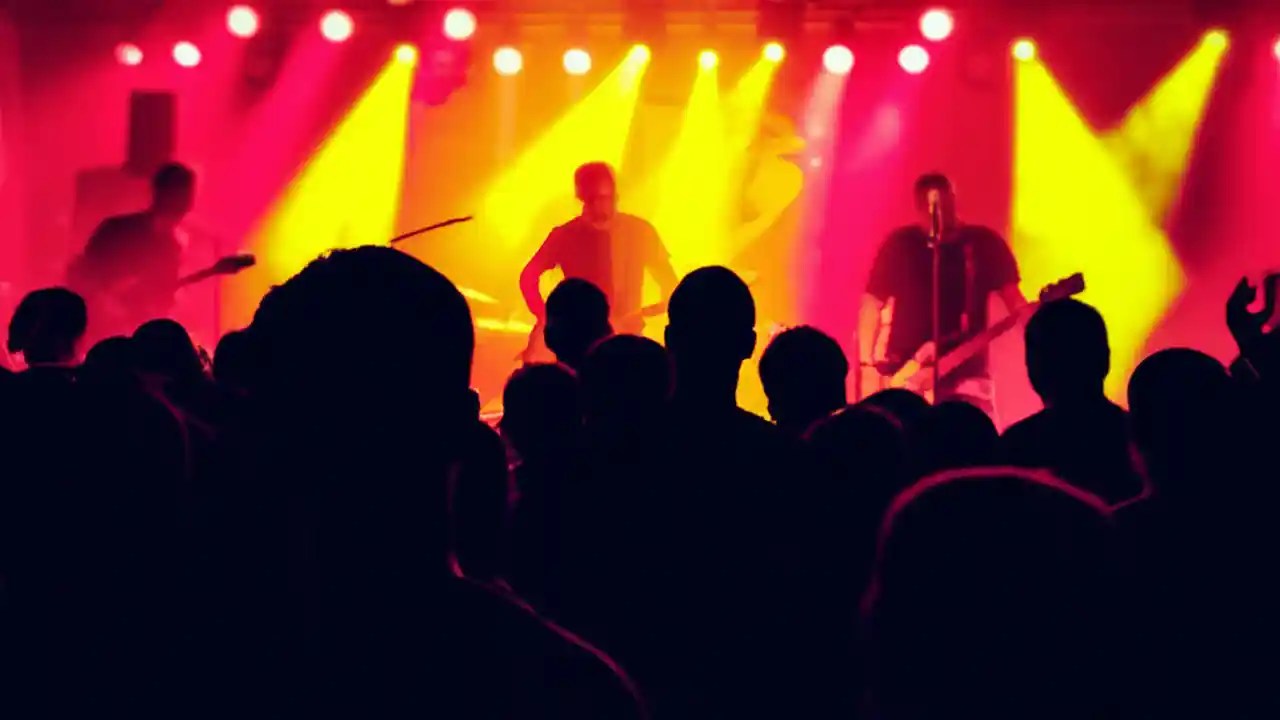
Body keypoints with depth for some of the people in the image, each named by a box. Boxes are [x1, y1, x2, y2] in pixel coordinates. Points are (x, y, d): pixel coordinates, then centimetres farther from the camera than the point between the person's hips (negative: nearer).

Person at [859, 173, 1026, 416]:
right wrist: (867, 365, -6)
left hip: (965, 371, 1)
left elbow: (1012, 297, 3)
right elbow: (872, 304, 4)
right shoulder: (900, 245, 3)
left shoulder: (984, 243, 6)